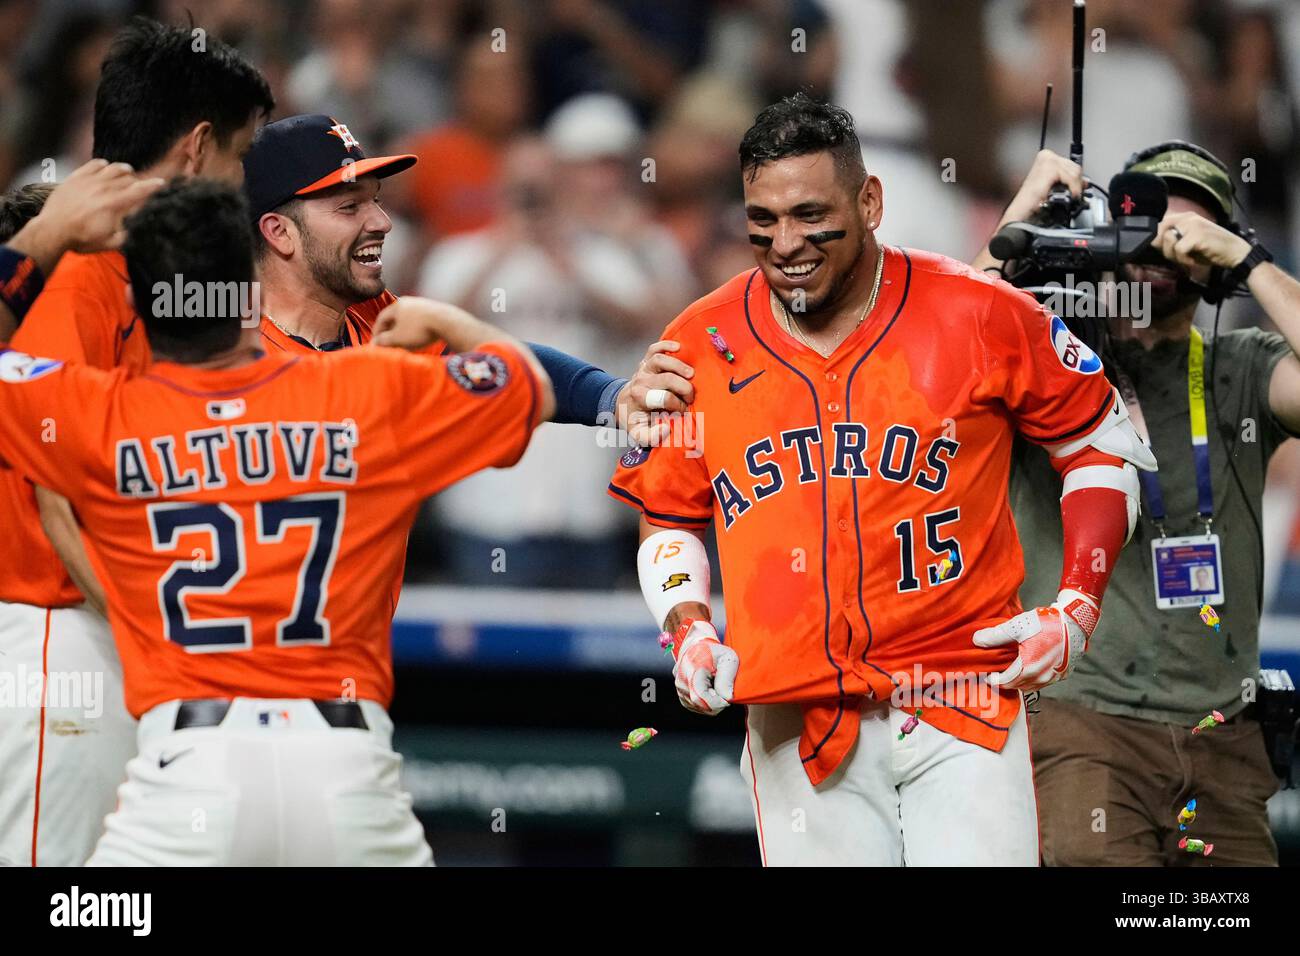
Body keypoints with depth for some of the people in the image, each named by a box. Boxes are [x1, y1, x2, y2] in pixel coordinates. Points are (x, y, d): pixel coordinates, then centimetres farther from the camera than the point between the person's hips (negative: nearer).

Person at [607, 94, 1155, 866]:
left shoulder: (982, 317, -3)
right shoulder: (699, 347, 4)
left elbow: (1102, 445, 10)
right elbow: (668, 515, 19)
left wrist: (1077, 607, 0)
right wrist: (690, 630, 1)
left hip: (962, 712, -2)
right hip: (797, 730, 2)